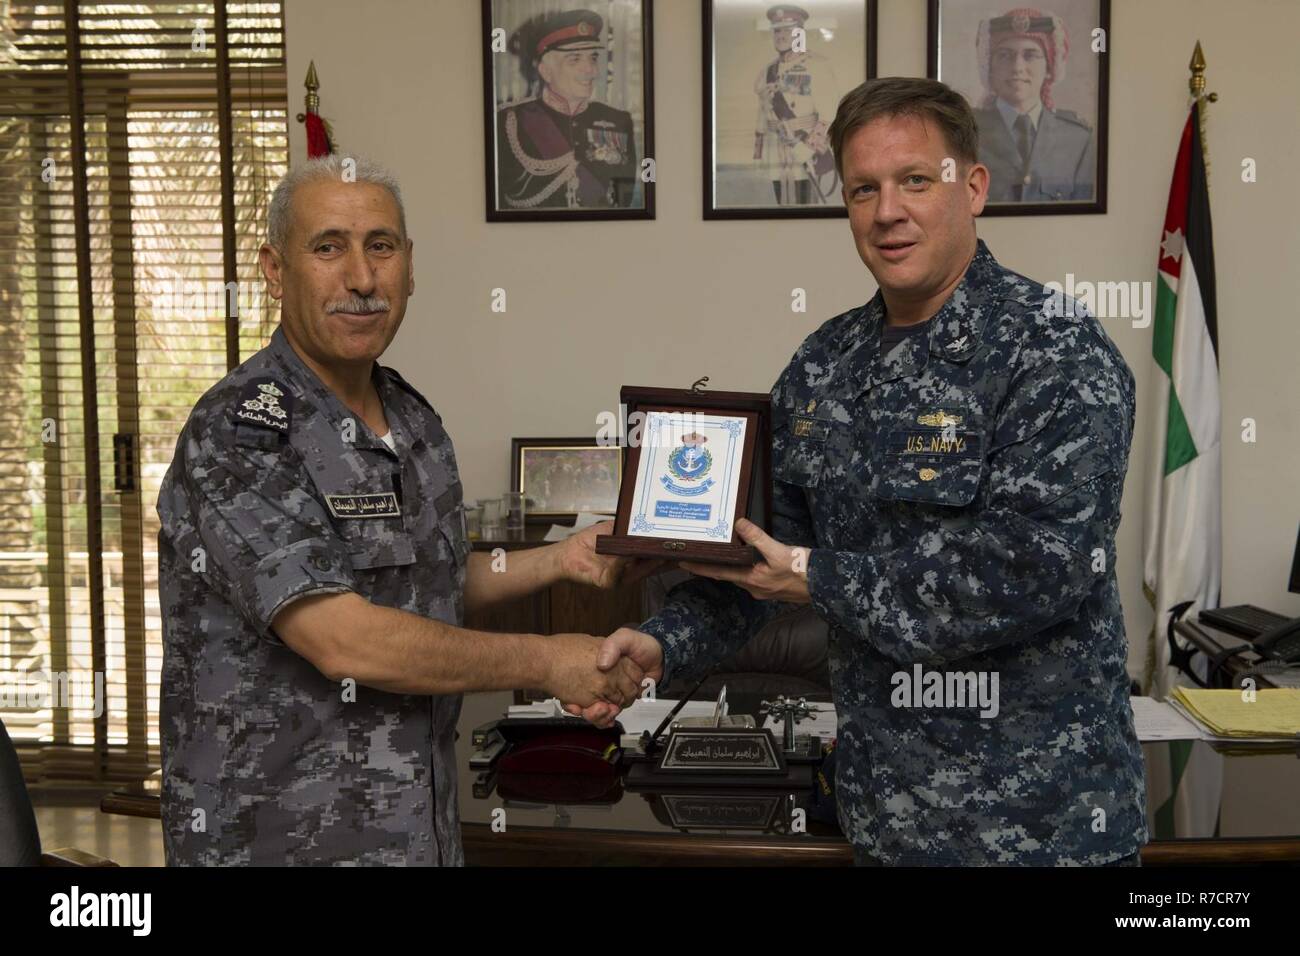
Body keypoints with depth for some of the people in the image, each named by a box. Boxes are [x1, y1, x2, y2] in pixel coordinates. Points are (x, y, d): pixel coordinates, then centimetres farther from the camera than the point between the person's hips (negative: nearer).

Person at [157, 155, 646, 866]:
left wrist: (560, 560, 7)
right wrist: (543, 662, -18)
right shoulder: (237, 434, -20)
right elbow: (346, 642, -26)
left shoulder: (416, 420, 5)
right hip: (275, 835, -7)